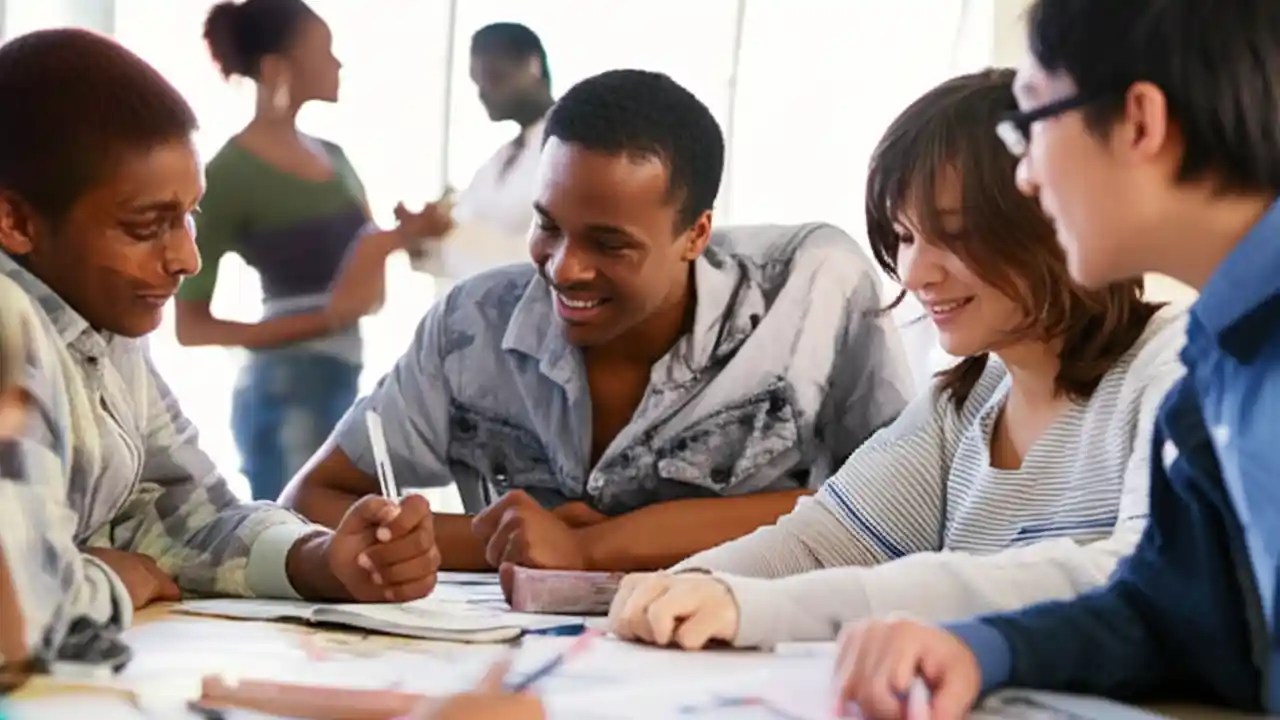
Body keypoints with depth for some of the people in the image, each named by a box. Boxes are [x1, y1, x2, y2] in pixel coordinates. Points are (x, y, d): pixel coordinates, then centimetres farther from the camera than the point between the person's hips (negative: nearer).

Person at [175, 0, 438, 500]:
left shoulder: (332, 157, 12)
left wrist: (402, 235, -2)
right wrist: (327, 319, -21)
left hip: (346, 385, 7)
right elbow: (191, 326, -12)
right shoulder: (231, 174, -10)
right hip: (284, 396, -7)